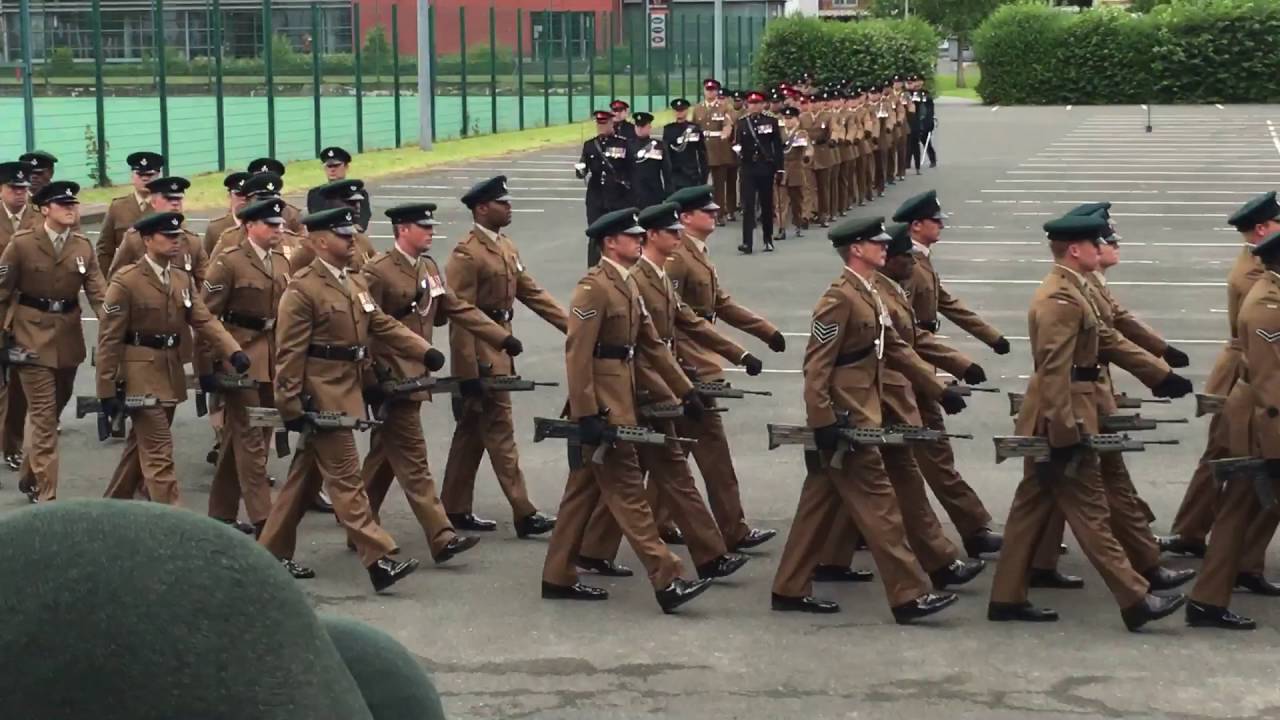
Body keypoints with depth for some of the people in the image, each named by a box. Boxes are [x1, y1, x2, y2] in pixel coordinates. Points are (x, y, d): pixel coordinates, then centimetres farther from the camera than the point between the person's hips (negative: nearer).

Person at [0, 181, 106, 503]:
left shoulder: (84, 246, 1)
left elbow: (98, 294, -4)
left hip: (69, 339, 5)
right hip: (32, 338, -5)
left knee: (52, 412, 17)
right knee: (43, 417, -7)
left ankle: (30, 477, 37)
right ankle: (47, 496, -4)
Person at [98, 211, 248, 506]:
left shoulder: (184, 279, 8)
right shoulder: (126, 281, -12)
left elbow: (205, 321, -1)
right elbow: (109, 338, -12)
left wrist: (233, 352, -18)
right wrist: (107, 389, -13)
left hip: (171, 374, 7)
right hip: (140, 375, -7)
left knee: (141, 447, 18)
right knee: (159, 452, -8)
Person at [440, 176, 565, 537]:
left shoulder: (507, 247, 12)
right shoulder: (466, 255, -16)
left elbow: (532, 292, 14)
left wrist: (572, 325, 5)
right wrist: (469, 372, -21)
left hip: (501, 349, 9)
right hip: (481, 356, -9)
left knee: (471, 434, 14)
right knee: (500, 431, -5)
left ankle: (456, 509, 22)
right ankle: (524, 514, -2)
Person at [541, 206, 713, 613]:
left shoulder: (627, 285, 14)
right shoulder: (594, 286, -15)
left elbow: (652, 344, 18)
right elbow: (577, 353, -20)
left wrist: (685, 390, 16)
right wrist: (586, 415, -24)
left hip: (620, 400, 10)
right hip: (602, 404, -10)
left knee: (585, 489, 13)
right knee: (627, 490, -7)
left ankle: (558, 578, 20)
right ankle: (667, 582, -7)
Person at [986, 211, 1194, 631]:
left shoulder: (1072, 291, 14)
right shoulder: (1060, 299, -19)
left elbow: (1109, 340, 20)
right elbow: (1054, 371, -24)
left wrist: (1161, 375, 18)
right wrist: (1066, 435, -25)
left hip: (1047, 423, 11)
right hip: (1060, 419, -11)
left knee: (1032, 506, 12)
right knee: (1089, 509, -5)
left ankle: (1008, 598, 17)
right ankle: (1135, 601, -1)